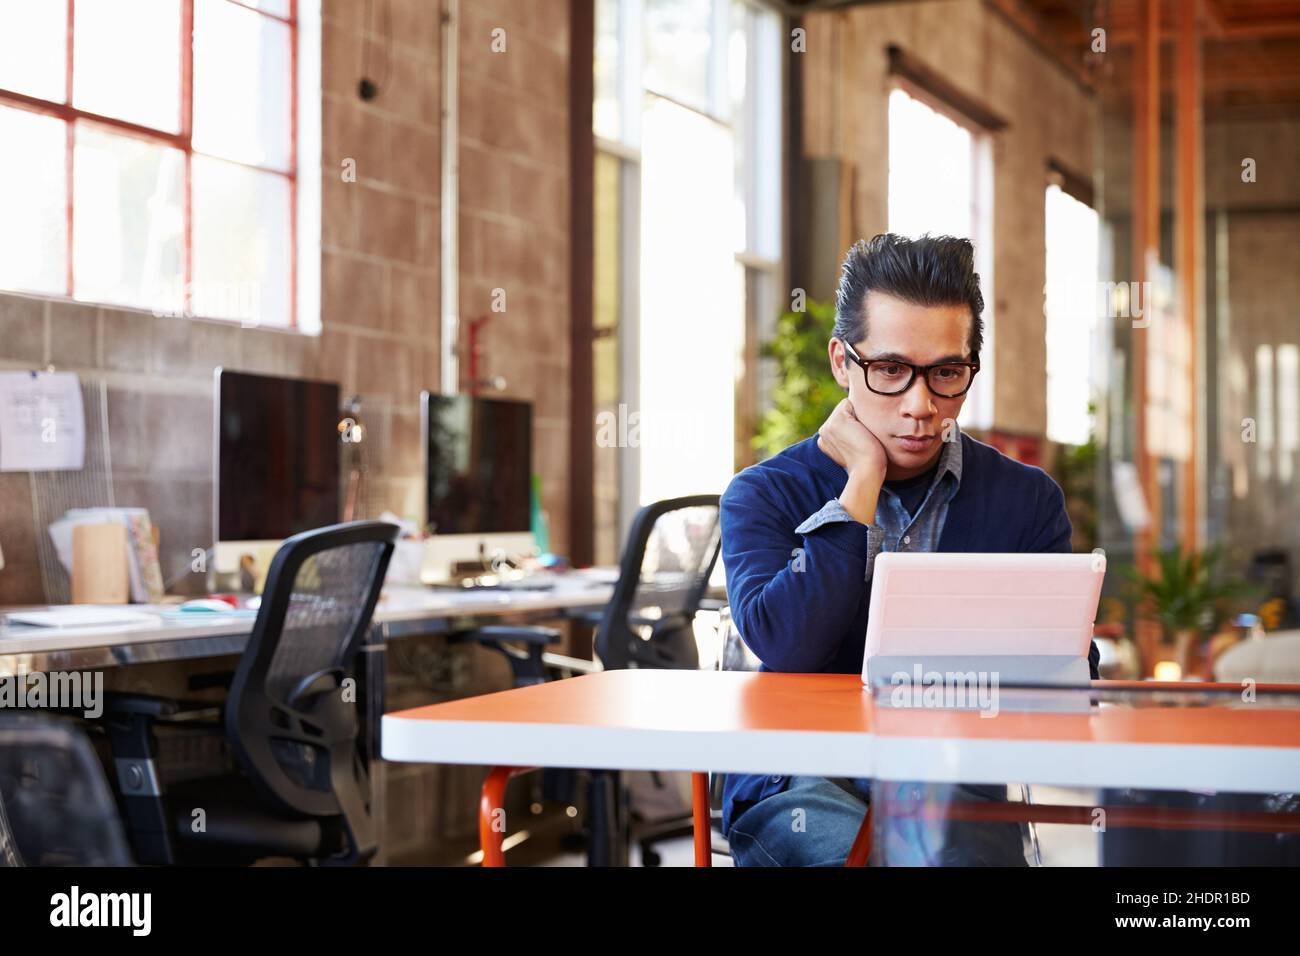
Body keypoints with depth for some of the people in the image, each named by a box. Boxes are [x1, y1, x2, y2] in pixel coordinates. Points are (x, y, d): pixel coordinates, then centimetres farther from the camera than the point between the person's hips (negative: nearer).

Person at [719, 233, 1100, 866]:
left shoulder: (1026, 501, 9)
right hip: (800, 784, 0)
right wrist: (863, 482, -6)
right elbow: (785, 647, -13)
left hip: (953, 780, 1)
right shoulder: (763, 496, 5)